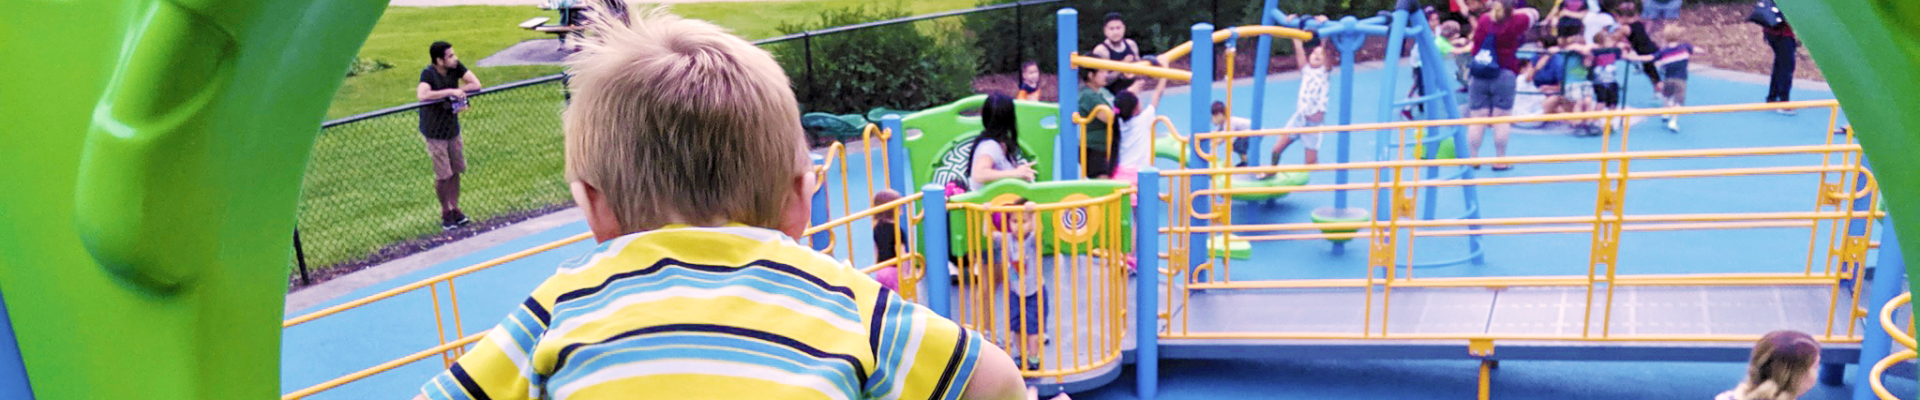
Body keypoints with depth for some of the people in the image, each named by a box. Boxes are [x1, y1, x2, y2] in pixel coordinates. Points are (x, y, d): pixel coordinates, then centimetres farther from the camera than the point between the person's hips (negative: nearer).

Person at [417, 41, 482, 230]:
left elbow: (476, 84, -10)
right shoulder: (428, 74, -23)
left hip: (453, 128, 5)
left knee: (456, 171, 12)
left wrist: (457, 92, -21)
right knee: (443, 175, 2)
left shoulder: (456, 67, -7)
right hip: (435, 132, -5)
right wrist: (450, 91, -37)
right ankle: (446, 213, 20)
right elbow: (422, 95, -41)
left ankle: (455, 209, 26)